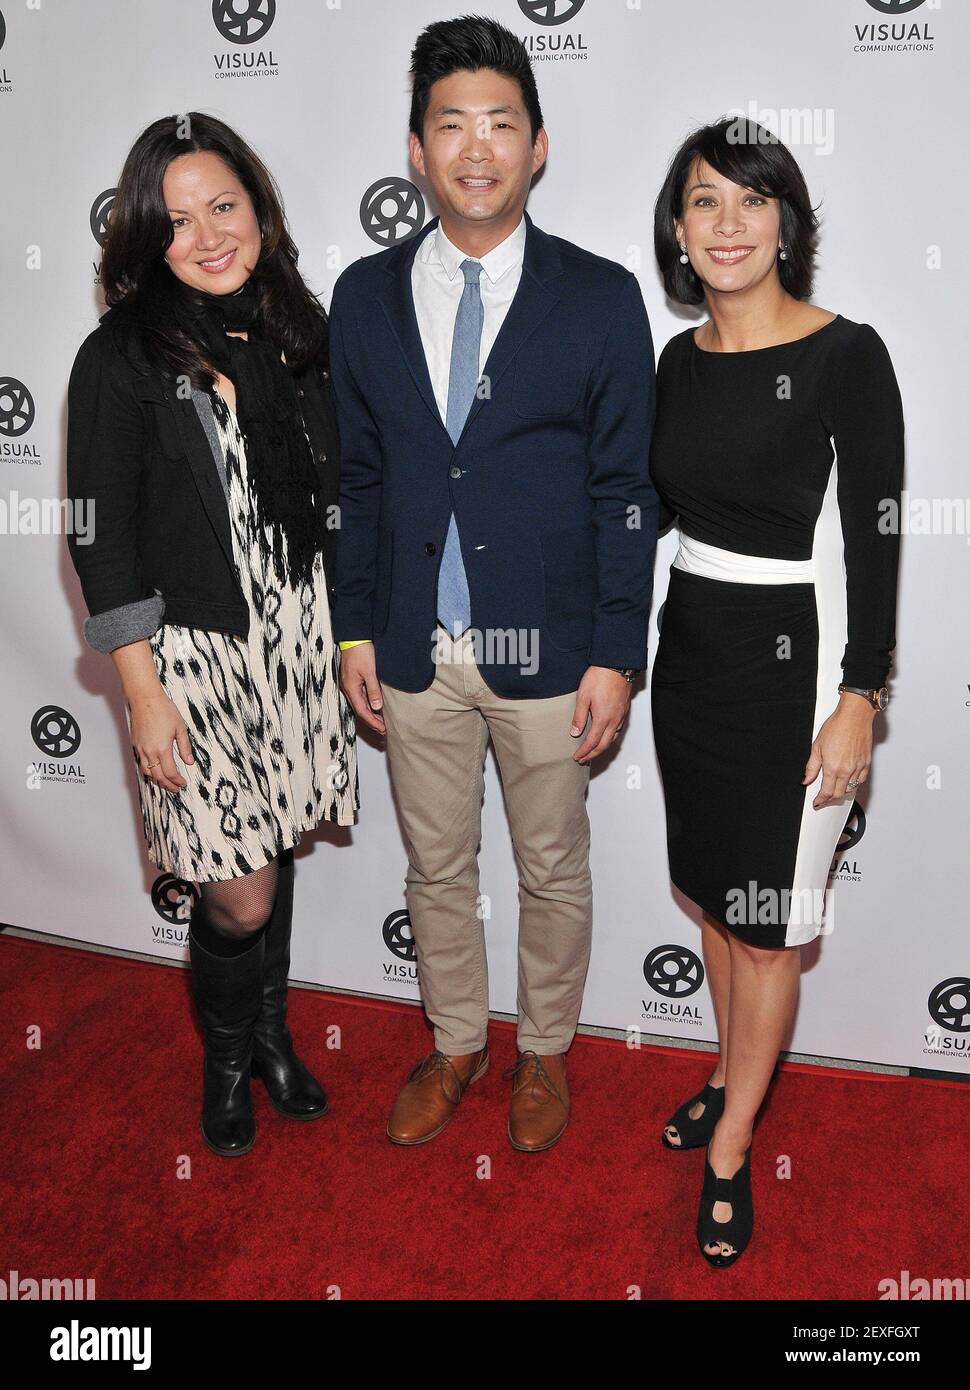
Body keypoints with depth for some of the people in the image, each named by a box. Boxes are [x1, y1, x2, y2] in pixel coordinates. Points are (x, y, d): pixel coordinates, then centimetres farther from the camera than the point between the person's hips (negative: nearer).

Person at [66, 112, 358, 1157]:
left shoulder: (299, 333, 5)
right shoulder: (121, 358, -10)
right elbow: (104, 538, -9)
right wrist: (144, 692, -12)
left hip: (298, 636, 4)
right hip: (192, 648, -4)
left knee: (274, 849, 17)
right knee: (240, 894, 0)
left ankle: (272, 1032, 41)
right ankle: (227, 1058, 32)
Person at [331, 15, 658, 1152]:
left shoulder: (602, 299, -4)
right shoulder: (364, 296, 4)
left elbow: (625, 491, -4)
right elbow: (358, 475, 7)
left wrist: (615, 655, -8)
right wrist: (355, 630, 3)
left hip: (546, 651, -2)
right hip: (414, 649, 3)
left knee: (553, 872, 14)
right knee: (435, 867, 17)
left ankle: (543, 1050, 38)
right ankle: (456, 1044, 40)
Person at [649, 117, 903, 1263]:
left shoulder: (844, 357, -11)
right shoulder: (680, 359, 6)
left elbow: (874, 540, -12)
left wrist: (859, 702, -15)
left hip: (788, 660, -6)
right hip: (690, 648, 6)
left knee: (765, 920, 5)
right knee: (713, 890, 18)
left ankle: (728, 1152, 24)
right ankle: (734, 1075, 41)